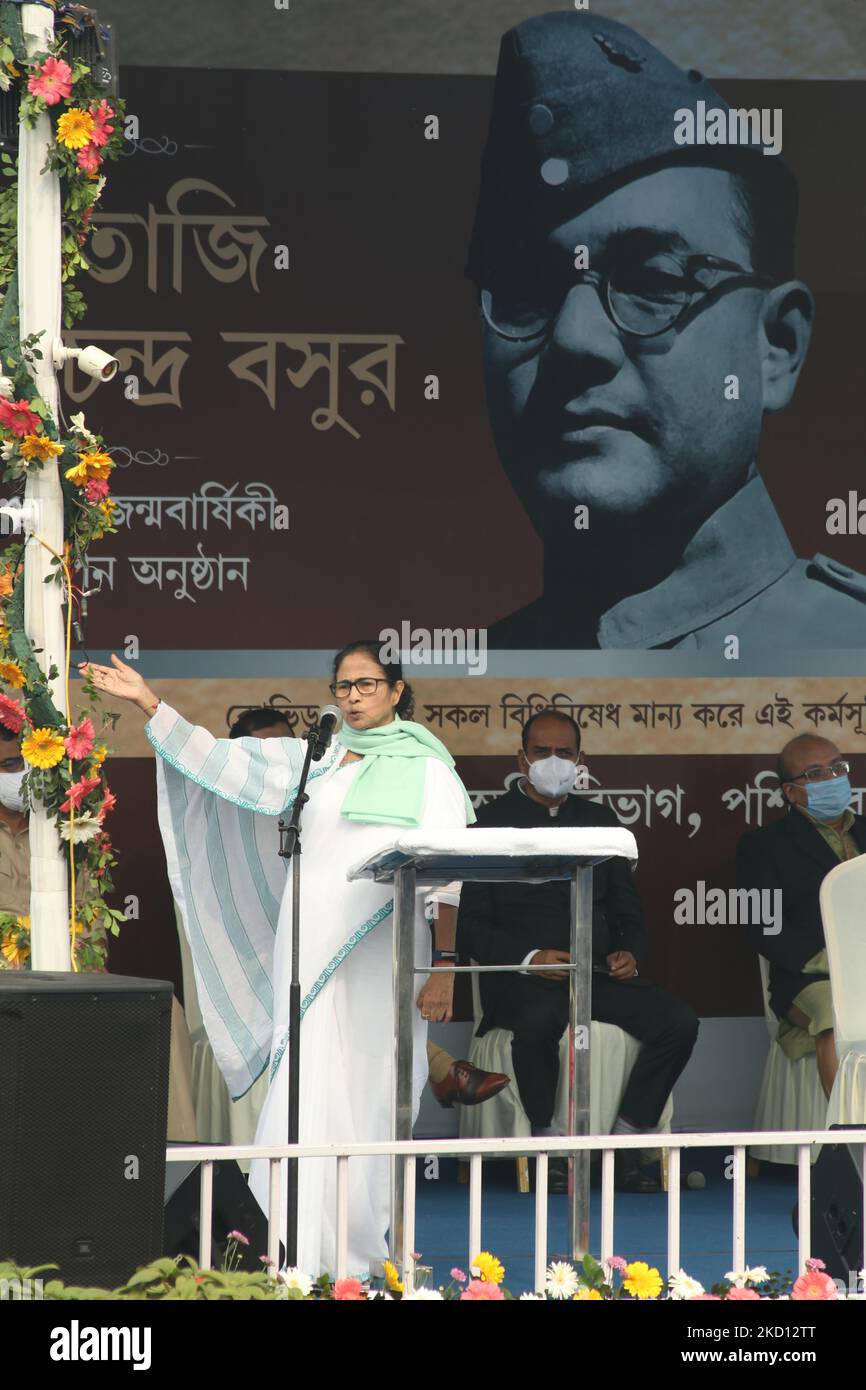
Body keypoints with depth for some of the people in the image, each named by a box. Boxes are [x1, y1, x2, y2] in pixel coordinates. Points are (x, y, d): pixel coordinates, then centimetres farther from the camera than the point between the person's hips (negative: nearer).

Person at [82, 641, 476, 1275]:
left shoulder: (426, 769, 6)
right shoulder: (314, 760, 16)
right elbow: (224, 760, 13)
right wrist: (149, 704, 8)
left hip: (379, 945, -3)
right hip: (310, 940, 3)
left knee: (370, 1095, -4)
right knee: (307, 1090, -5)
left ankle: (365, 1251, 3)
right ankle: (314, 1256, -5)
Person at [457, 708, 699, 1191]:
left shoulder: (599, 820, 19)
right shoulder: (491, 822, 5)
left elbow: (628, 912, 20)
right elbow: (470, 926, -2)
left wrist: (630, 954, -4)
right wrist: (529, 957, -18)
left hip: (598, 972, 4)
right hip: (522, 979, -4)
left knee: (678, 1021, -22)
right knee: (539, 1020, -40)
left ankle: (625, 1147, -16)